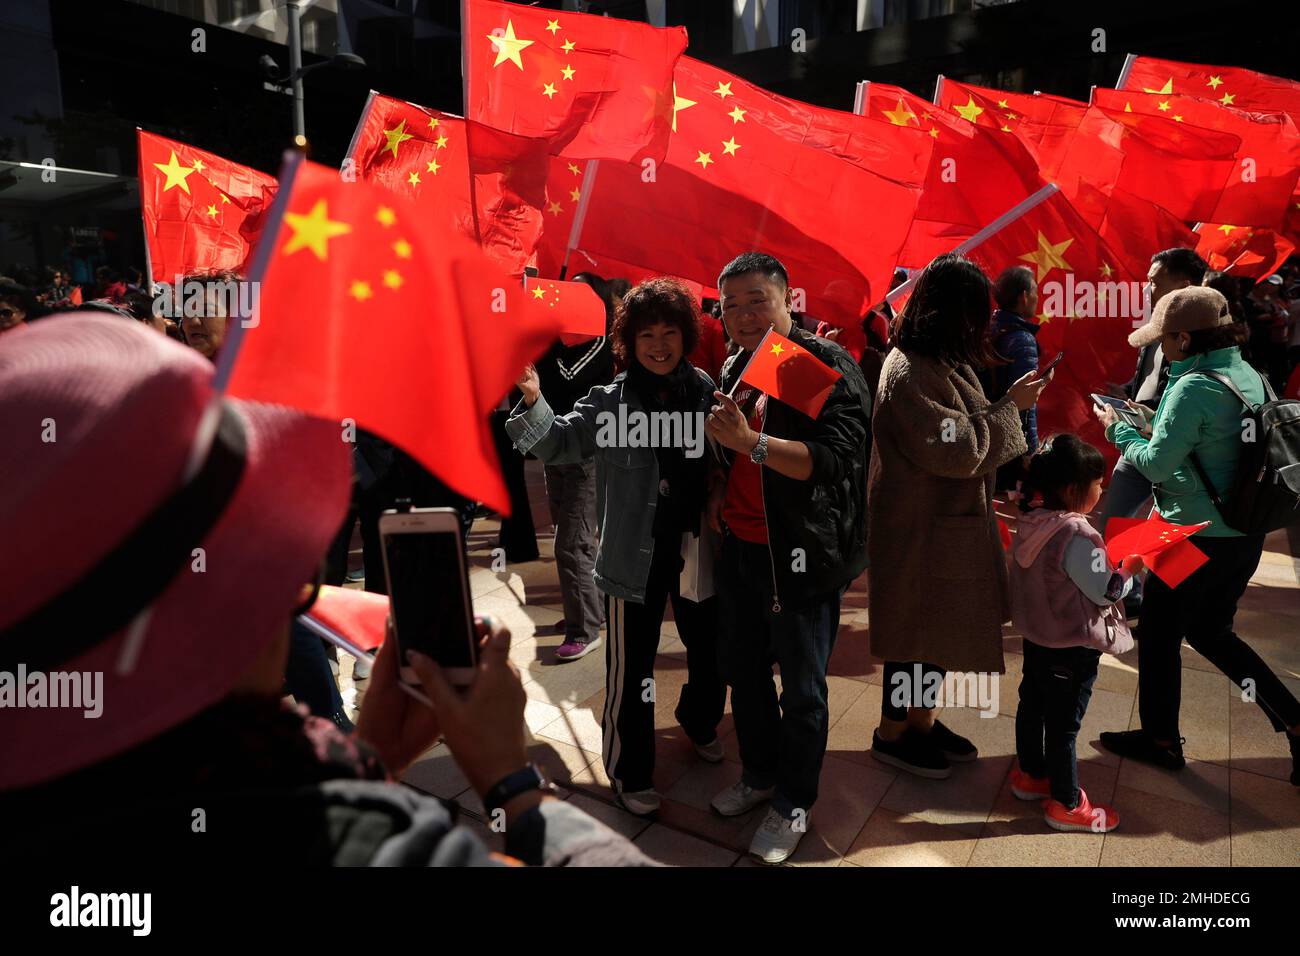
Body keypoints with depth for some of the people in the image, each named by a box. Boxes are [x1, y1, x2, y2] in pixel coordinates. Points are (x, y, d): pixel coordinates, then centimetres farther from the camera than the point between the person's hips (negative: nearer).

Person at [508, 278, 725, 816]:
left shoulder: (707, 392, -1)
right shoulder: (610, 401, -6)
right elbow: (558, 444, -13)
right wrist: (533, 401, -28)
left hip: (697, 548, 3)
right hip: (635, 554, -3)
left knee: (710, 647, 20)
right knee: (631, 665, 6)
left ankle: (699, 721, 52)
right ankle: (630, 771, 27)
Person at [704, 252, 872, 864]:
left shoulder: (826, 365, -13)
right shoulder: (734, 368, 9)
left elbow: (835, 457, -26)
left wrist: (749, 440, -32)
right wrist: (717, 487, 8)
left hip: (800, 553, -7)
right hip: (740, 546, 8)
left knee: (800, 687, 8)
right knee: (741, 666, 20)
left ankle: (793, 804, 29)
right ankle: (759, 774, 43)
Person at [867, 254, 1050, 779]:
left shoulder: (945, 361, 8)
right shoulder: (907, 372, -23)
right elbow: (955, 449, -25)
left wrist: (1012, 403, 5)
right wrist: (1010, 405, -16)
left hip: (951, 521, 10)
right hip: (919, 528, -10)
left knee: (940, 627, 19)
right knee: (917, 628, 5)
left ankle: (921, 720, 36)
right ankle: (891, 733, 24)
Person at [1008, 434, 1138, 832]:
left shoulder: (1030, 522, -4)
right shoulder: (1076, 537, -28)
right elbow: (1107, 591, -19)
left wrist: (1103, 560, 9)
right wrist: (1132, 566, -4)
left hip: (1036, 639, 8)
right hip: (1072, 649, -8)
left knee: (1032, 706, 21)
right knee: (1063, 726, 5)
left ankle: (1031, 774, 41)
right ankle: (1066, 804, 21)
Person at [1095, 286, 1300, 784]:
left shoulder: (1194, 388, -21)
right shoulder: (1249, 376, 5)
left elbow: (1156, 465, -18)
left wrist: (1119, 430, -2)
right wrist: (1152, 422, 10)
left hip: (1196, 535, -8)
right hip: (1245, 535, 9)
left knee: (1159, 633, 11)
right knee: (1211, 632, 24)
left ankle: (1160, 739, 26)